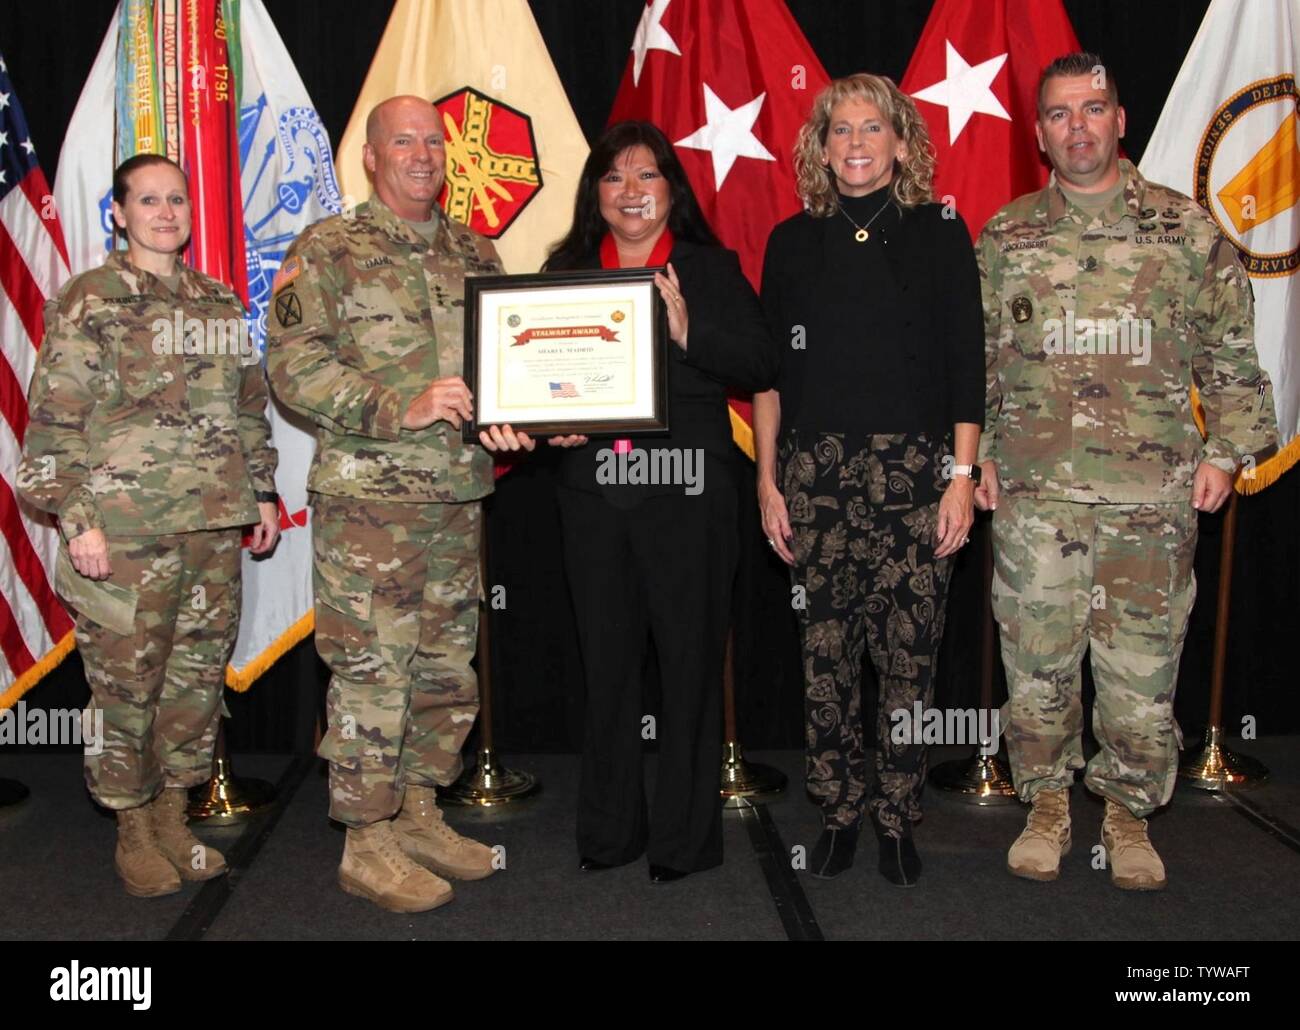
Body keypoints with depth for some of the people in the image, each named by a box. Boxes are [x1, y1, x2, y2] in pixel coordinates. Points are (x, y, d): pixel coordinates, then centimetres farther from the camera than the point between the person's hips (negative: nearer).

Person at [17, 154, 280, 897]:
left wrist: (263, 492, 16)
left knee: (201, 672, 11)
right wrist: (76, 520, -12)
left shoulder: (221, 302, 14)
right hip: (128, 529, -5)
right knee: (127, 682, 2)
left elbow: (251, 407, 20)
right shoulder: (89, 302, -2)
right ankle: (133, 829, 19)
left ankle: (174, 815, 26)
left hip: (216, 527, 5)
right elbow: (54, 423, -6)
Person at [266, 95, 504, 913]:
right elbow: (294, 366, -11)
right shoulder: (328, 250, -2)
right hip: (368, 498, -6)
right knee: (372, 671, -2)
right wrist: (403, 405, -21)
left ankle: (420, 812, 28)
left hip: (460, 494, 6)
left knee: (448, 664, 12)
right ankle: (368, 841, 12)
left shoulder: (474, 253, 14)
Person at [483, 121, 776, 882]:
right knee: (607, 661, 11)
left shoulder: (710, 268, 4)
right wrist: (513, 416, -13)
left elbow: (763, 366, -4)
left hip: (688, 491, -3)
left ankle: (686, 836, 18)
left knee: (691, 660, 3)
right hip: (593, 493, 3)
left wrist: (686, 331, -17)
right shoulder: (566, 271, 12)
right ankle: (611, 829, 25)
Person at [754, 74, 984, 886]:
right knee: (825, 651, 4)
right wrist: (767, 479, 5)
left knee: (910, 650, -1)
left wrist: (963, 475, -4)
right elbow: (770, 370, 11)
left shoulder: (939, 233, 5)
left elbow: (965, 364, 2)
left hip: (913, 468, -1)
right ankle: (839, 814, 19)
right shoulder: (794, 242, 10)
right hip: (814, 469, 2)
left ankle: (899, 820, 15)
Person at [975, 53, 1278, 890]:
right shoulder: (1005, 238, 8)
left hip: (1153, 493, 0)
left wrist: (1224, 449, 2)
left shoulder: (1186, 230, 6)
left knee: (1143, 663, 5)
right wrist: (974, 453, 6)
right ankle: (1047, 803, 25)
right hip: (1033, 494, 1)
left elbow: (1230, 353, 8)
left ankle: (1129, 810, 24)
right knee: (1037, 660, 7)